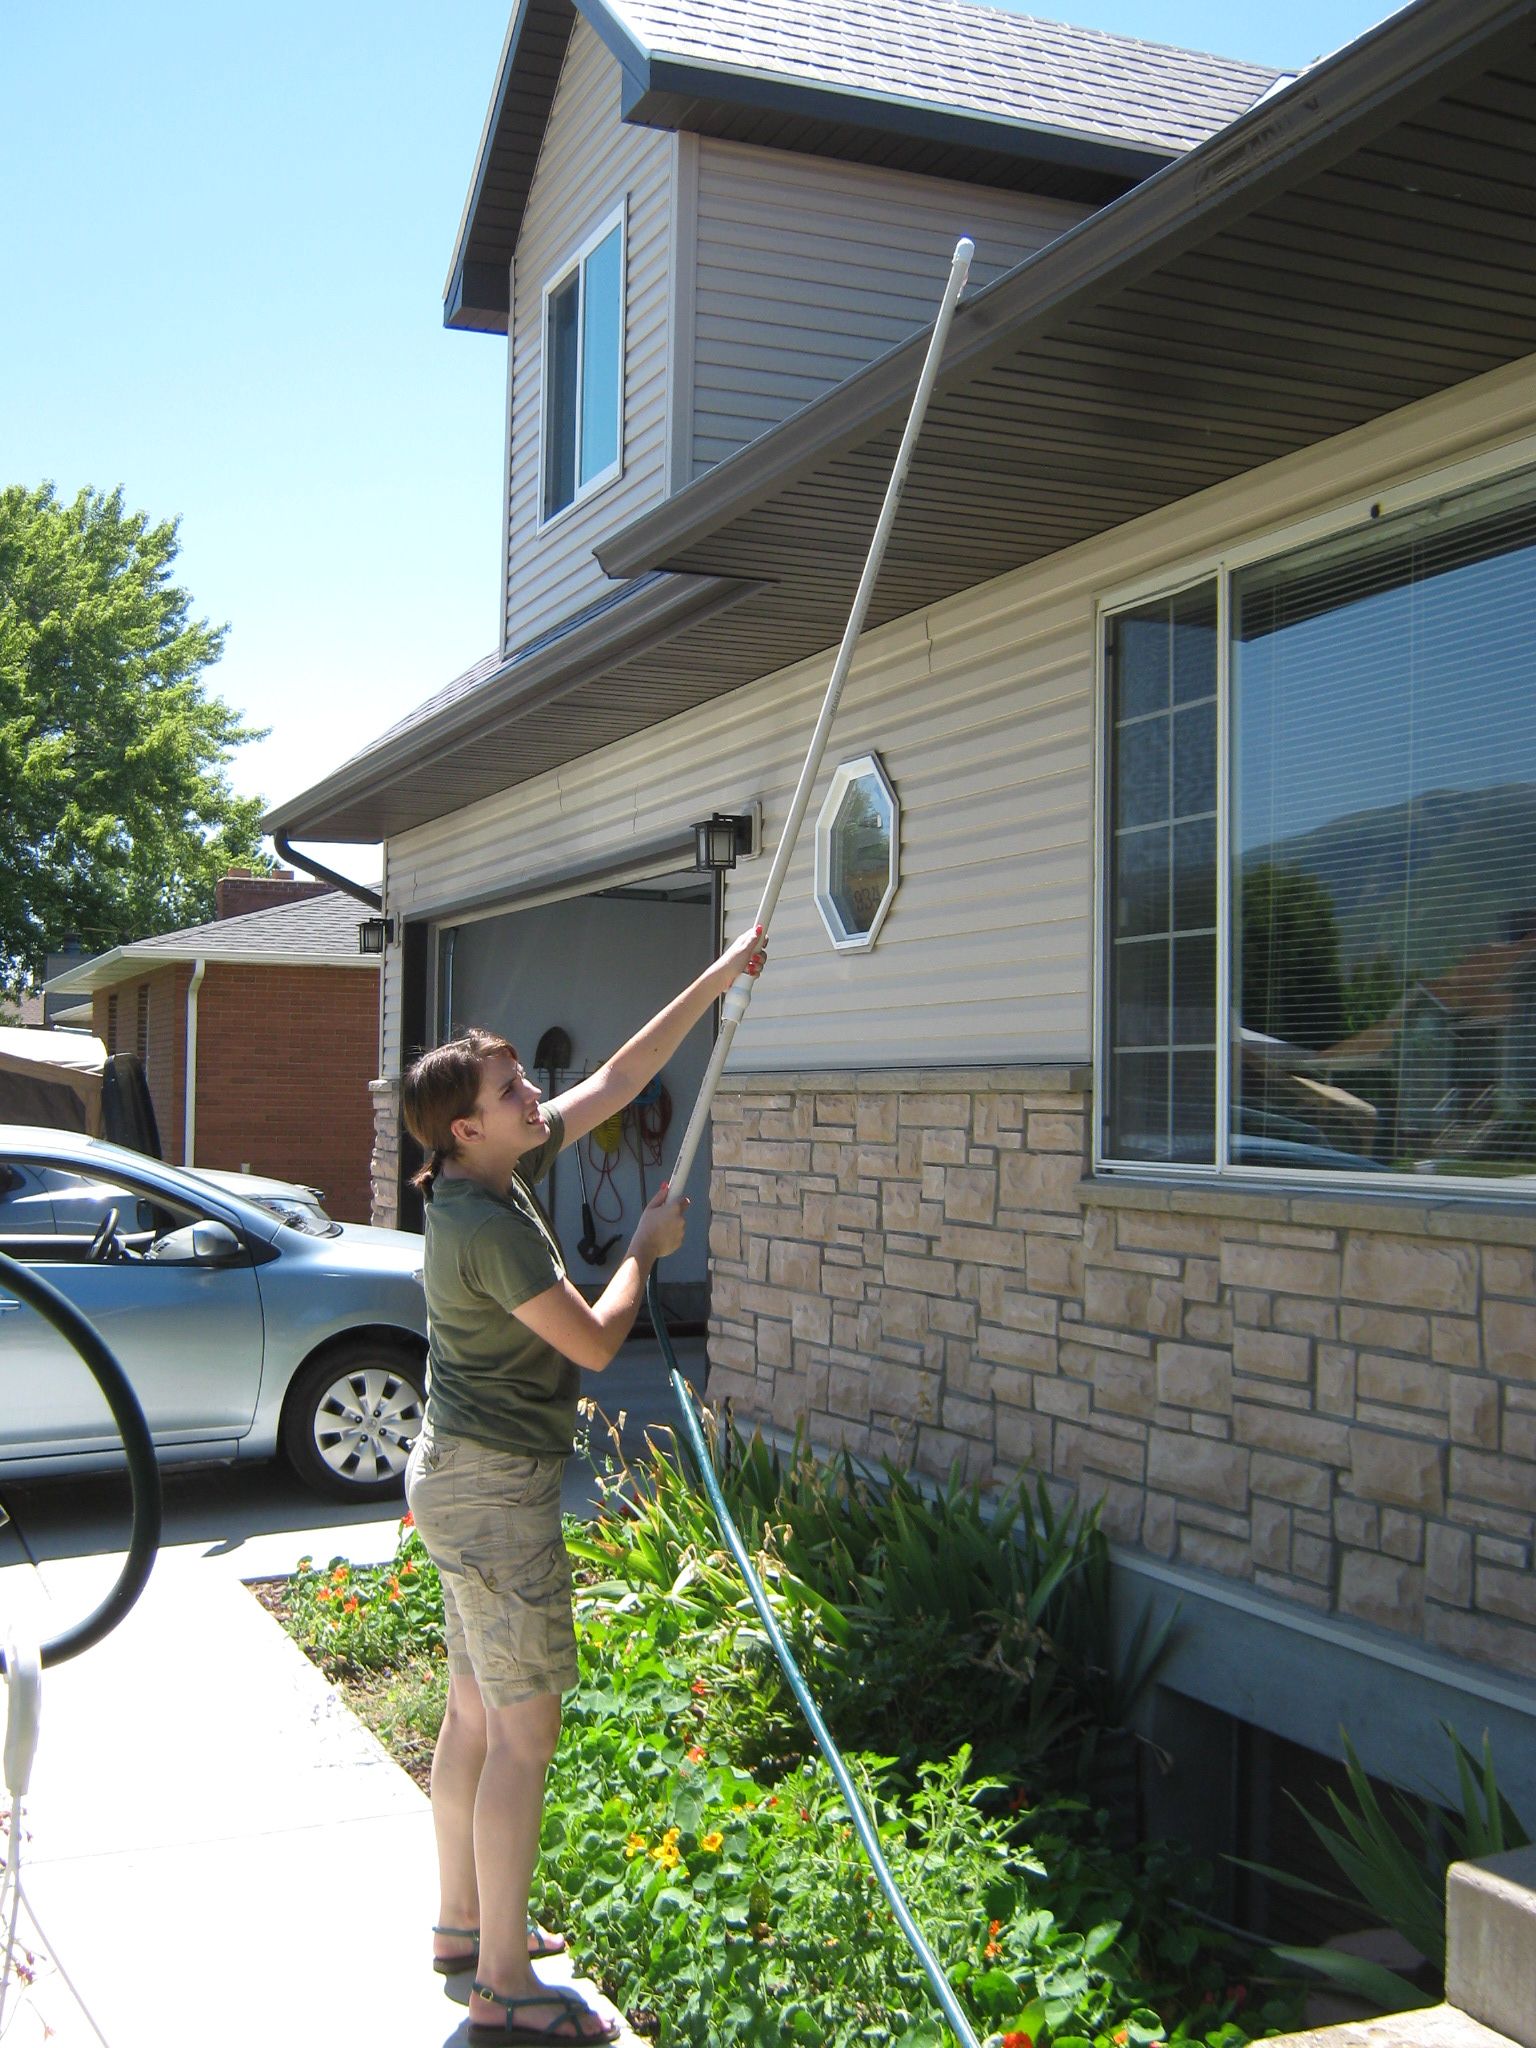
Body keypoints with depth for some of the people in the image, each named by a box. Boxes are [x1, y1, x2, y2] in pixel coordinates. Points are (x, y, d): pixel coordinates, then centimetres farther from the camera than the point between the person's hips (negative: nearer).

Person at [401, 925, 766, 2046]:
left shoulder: (497, 1178, 6)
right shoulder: (491, 1226, -22)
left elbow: (615, 1081, 11)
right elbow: (595, 1342, -18)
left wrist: (718, 978, 11)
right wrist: (647, 1250, -2)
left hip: (465, 1479, 10)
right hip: (498, 1489, -10)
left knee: (477, 1714, 19)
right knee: (525, 1731, -3)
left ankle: (463, 1923, 33)